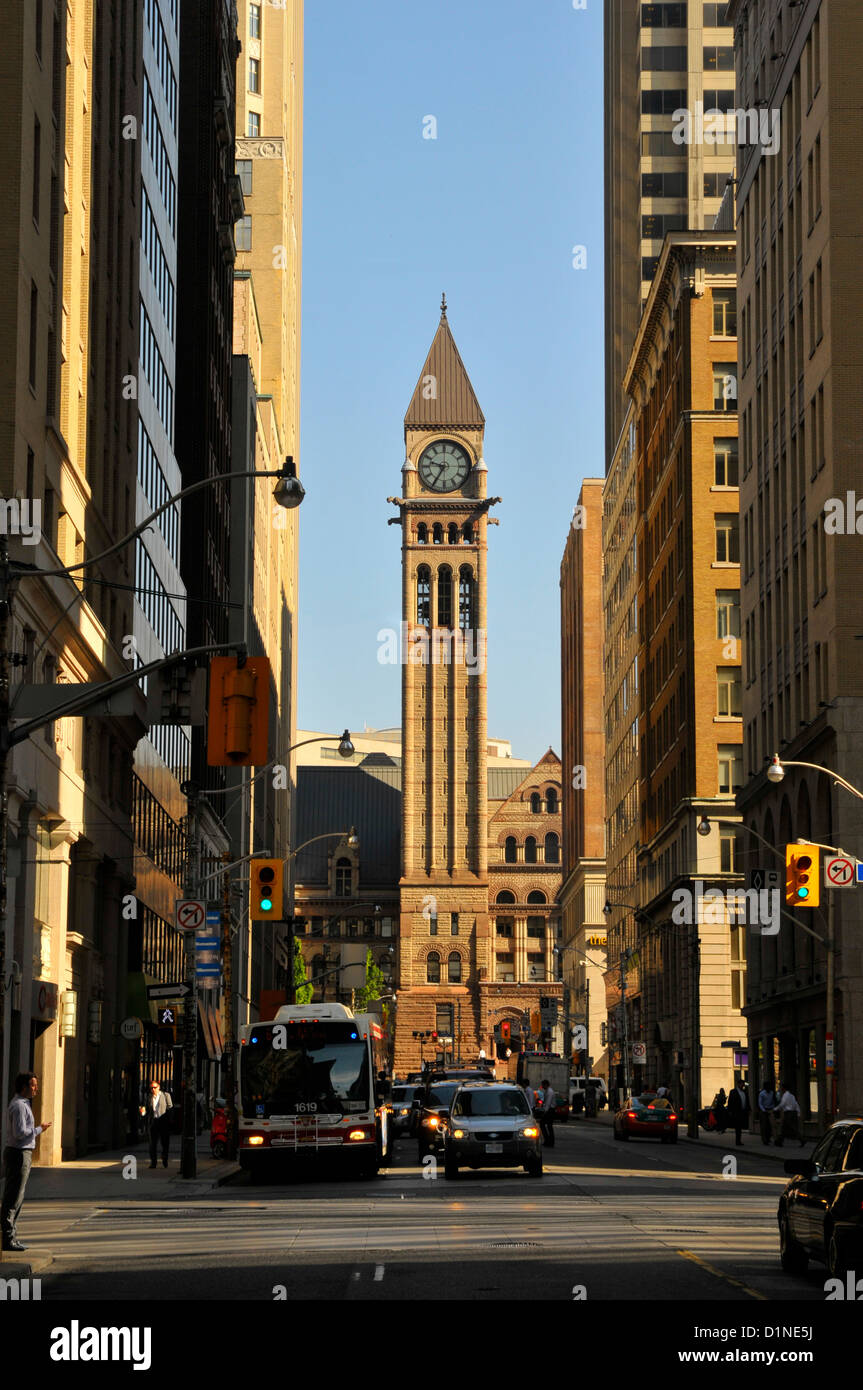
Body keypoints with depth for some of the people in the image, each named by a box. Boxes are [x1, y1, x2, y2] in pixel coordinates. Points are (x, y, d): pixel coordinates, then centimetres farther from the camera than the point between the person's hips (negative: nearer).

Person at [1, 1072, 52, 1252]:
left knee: (16, 1198, 12)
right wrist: (39, 1130, -12)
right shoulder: (19, 1106, -16)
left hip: (20, 1153, 10)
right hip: (19, 1154, -10)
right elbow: (20, 1133, -23)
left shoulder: (21, 1104, 16)